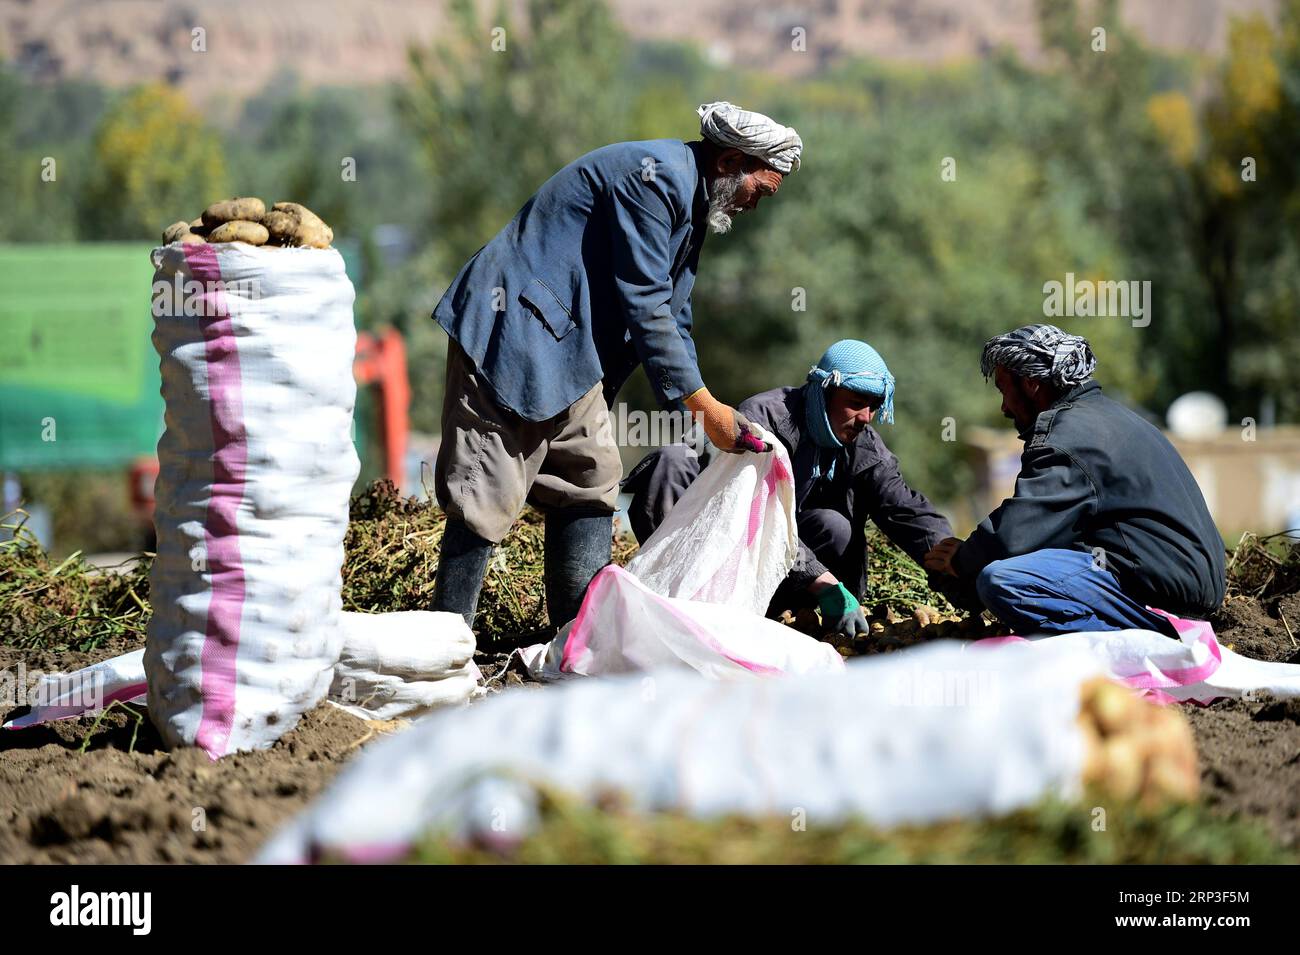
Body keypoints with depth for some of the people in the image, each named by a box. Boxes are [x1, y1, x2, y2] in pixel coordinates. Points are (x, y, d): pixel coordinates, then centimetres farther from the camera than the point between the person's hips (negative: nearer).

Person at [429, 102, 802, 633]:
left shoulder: (690, 203, 17)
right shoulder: (657, 176, -16)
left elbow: (671, 318, 21)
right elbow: (643, 305, -19)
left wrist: (707, 417, 12)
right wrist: (706, 407, -15)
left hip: (569, 357, 11)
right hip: (513, 335, -11)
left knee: (590, 483, 11)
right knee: (489, 498, -11)